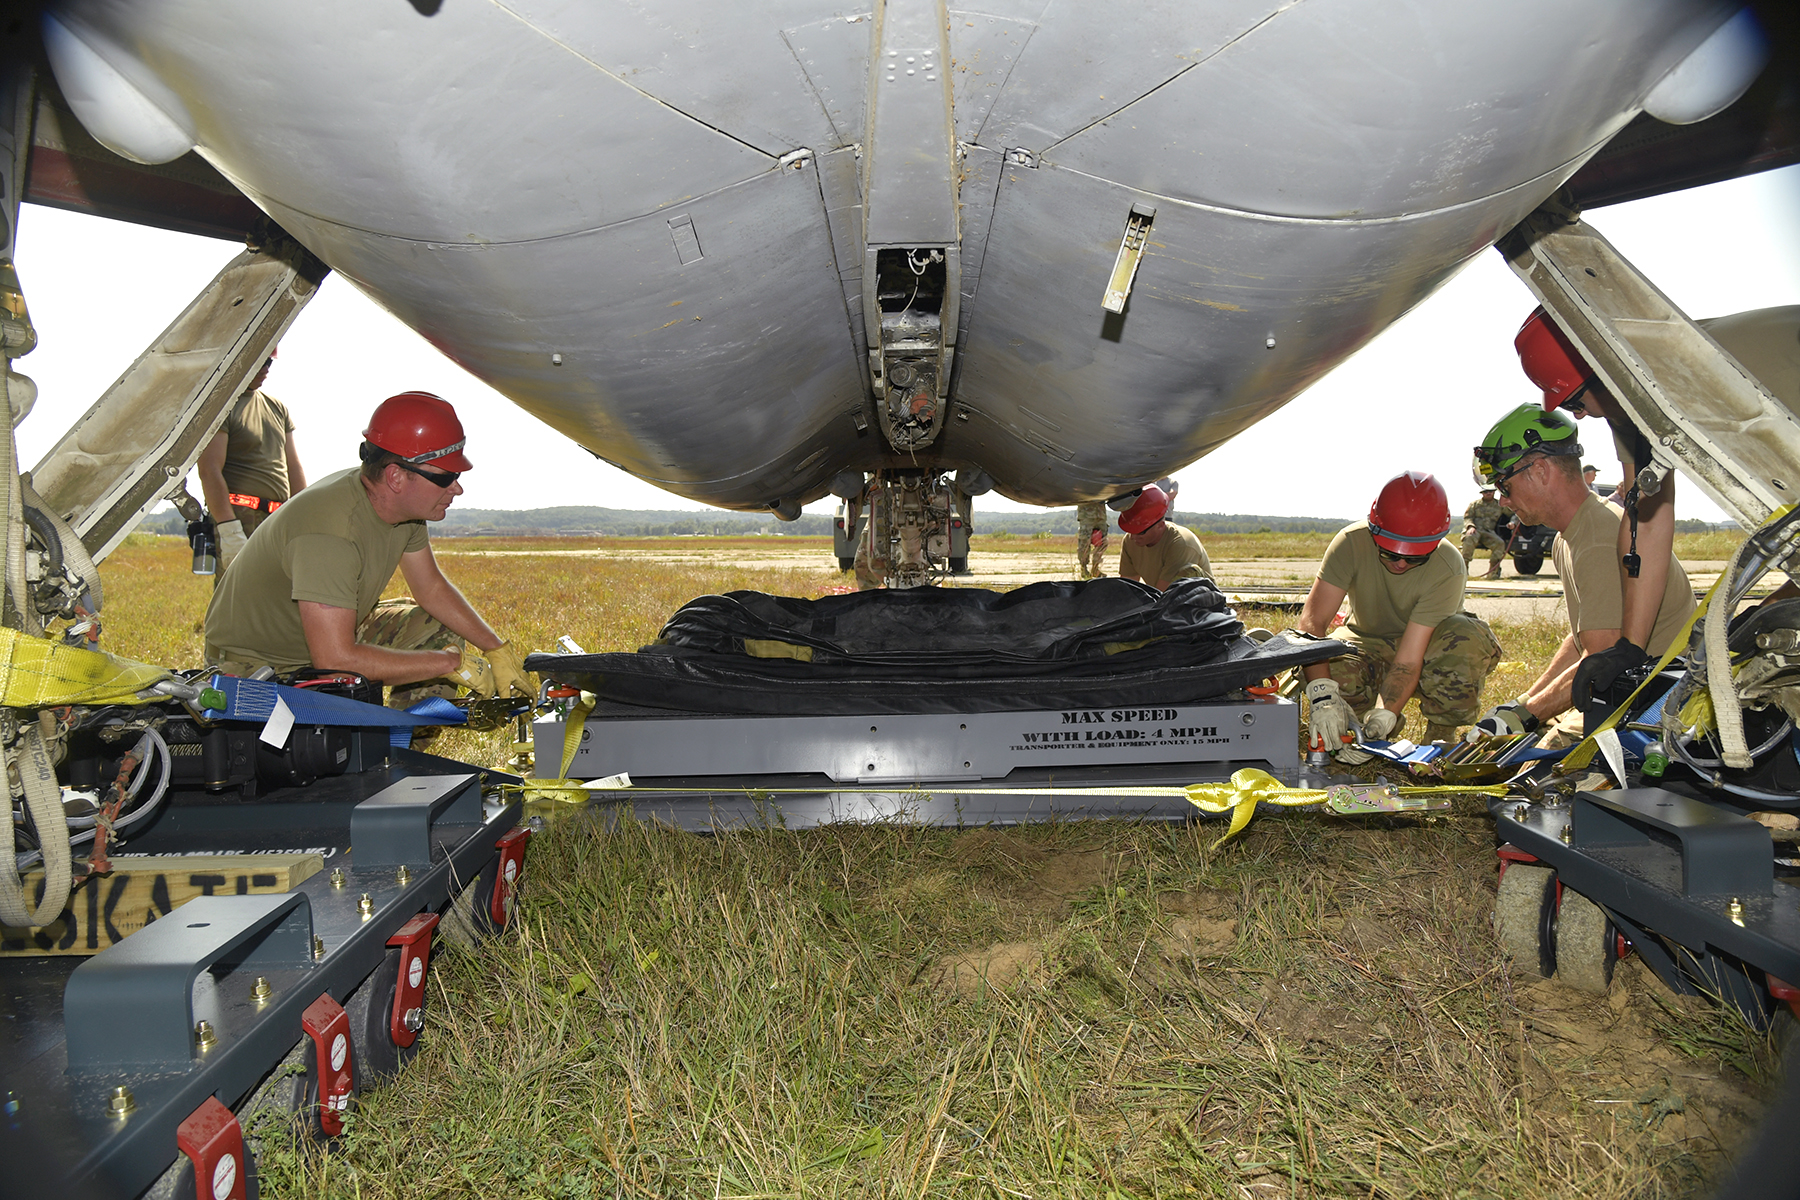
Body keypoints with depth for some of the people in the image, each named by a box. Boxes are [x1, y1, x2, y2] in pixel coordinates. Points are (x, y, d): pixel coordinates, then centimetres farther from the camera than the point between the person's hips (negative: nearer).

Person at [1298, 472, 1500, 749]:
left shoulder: (1448, 568, -29)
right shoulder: (1352, 542, -26)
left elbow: (1408, 661, -33)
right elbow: (1311, 622, -34)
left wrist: (1380, 718, -47)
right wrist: (1322, 694, -49)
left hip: (1427, 648, -1)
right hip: (1368, 645, 1)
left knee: (1471, 637, -35)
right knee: (1326, 668, -33)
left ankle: (1441, 736, -9)